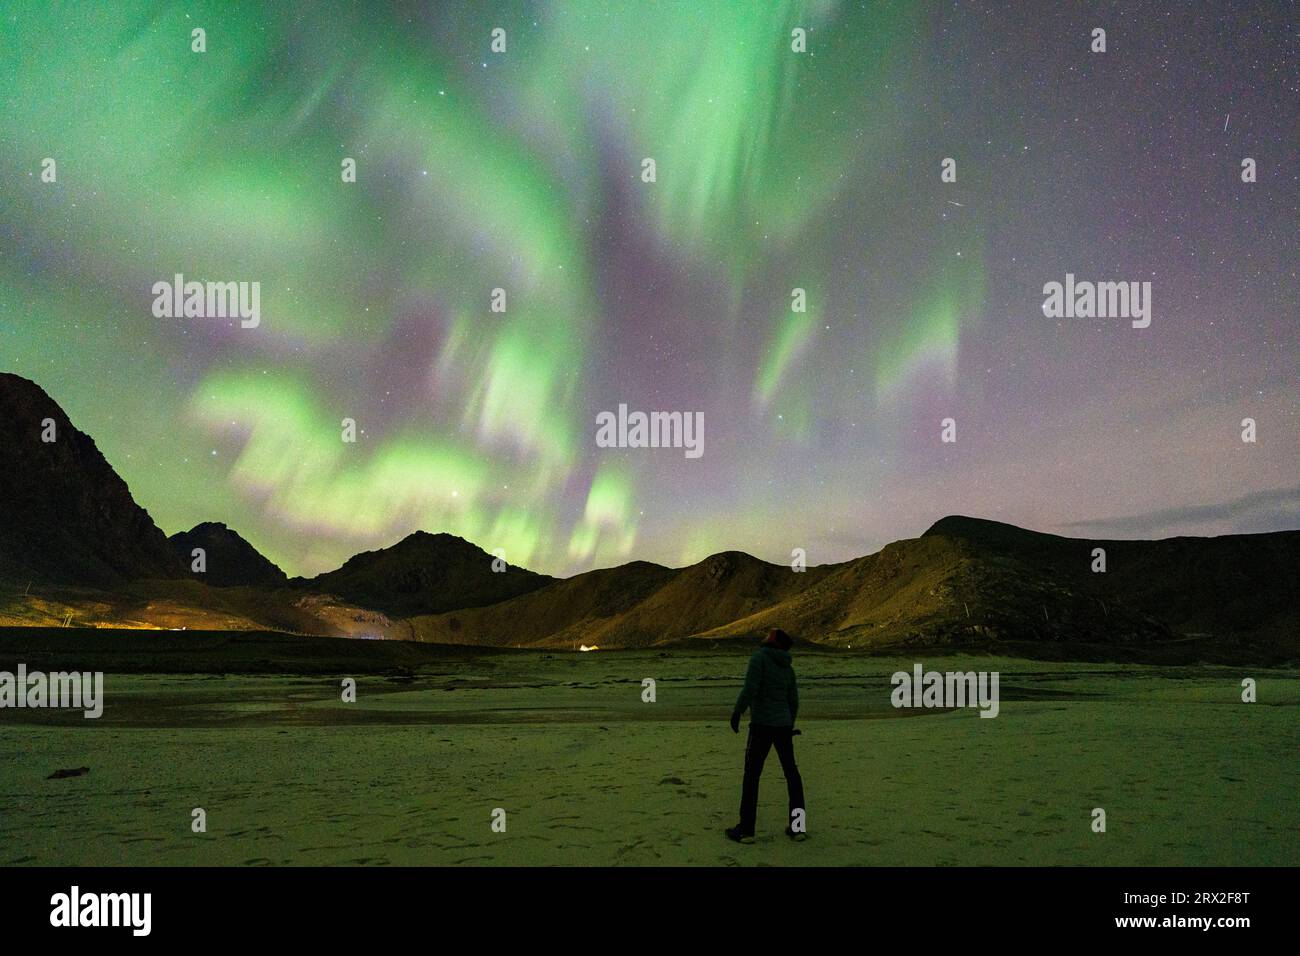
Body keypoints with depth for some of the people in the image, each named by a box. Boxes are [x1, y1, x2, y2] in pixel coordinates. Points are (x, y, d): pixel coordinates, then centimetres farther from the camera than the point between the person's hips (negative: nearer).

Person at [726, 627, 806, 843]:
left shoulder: (759, 657, -7)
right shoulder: (788, 667, 12)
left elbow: (750, 687, -19)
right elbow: (793, 701, 15)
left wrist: (737, 712, -13)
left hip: (762, 724, -6)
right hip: (783, 725, 6)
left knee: (751, 775, 2)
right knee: (791, 773, 16)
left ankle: (746, 829, 3)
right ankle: (798, 826, 16)